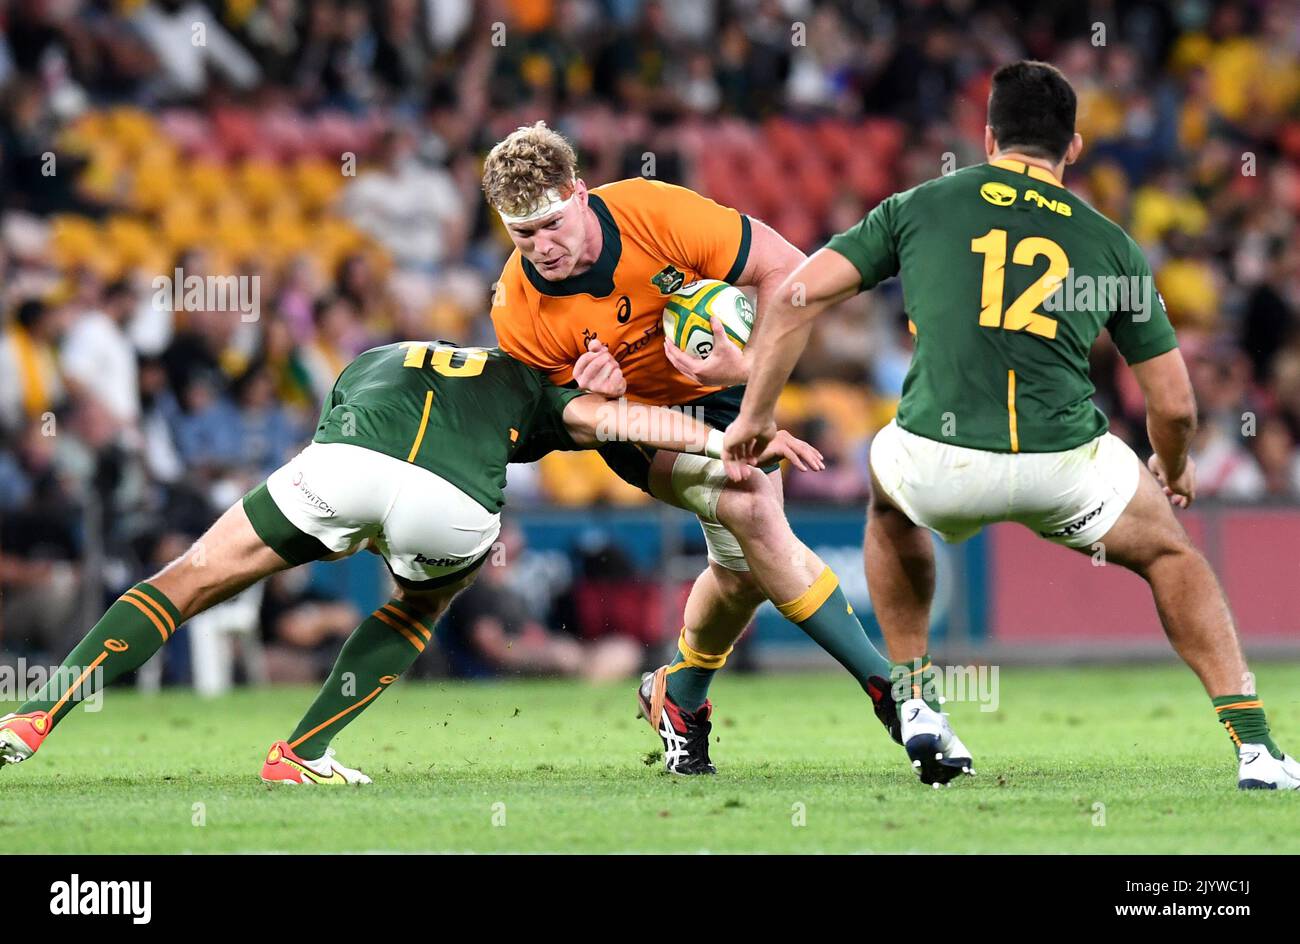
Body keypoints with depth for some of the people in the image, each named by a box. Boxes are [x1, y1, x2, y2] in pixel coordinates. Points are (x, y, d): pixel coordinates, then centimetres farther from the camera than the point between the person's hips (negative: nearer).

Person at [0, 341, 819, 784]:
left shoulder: (369, 364, 45)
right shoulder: (525, 387, 38)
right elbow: (609, 419, 24)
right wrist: (730, 439, 22)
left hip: (345, 463, 0)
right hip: (458, 505, 0)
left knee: (189, 582, 13)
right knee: (423, 604, 33)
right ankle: (302, 752, 23)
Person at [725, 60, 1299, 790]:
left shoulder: (919, 207, 15)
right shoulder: (1112, 245, 16)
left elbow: (798, 297, 9)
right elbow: (1174, 405, 18)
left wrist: (756, 413, 21)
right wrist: (1176, 469, 40)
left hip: (936, 463, 0)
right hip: (1062, 468, 0)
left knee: (891, 502, 38)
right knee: (1170, 552, 28)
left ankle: (917, 703, 31)